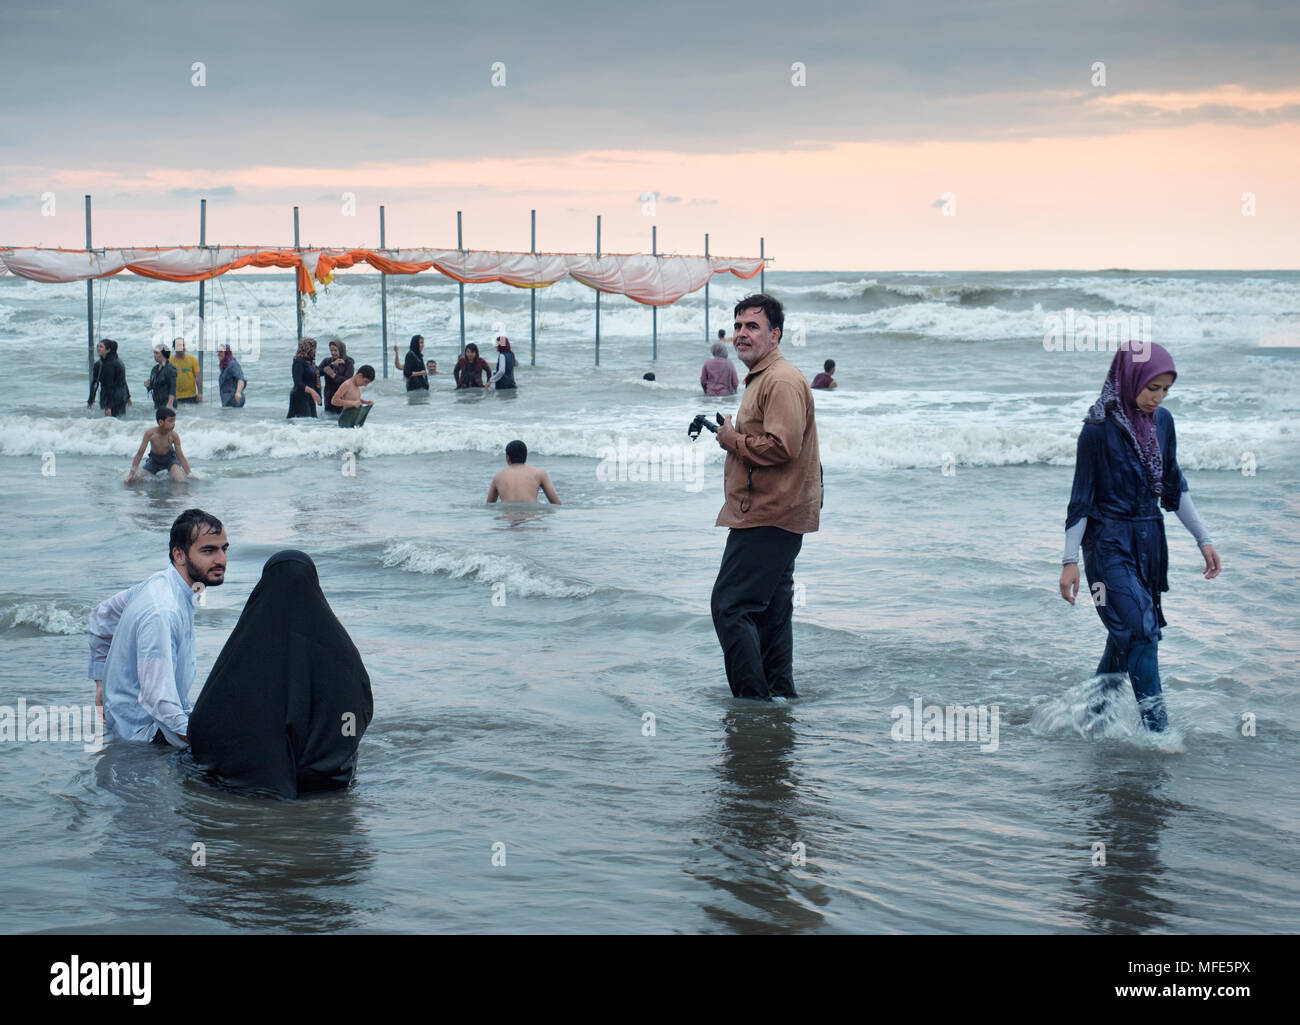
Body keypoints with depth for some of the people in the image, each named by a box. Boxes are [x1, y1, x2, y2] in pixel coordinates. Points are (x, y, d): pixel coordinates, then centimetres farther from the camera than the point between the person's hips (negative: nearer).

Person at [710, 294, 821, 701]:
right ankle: (781, 697, 23)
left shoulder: (783, 381, -14)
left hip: (768, 517, -11)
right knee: (770, 610, 16)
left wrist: (732, 439, -12)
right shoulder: (760, 379, 20)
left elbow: (782, 446, -25)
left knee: (729, 606, -13)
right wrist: (730, 435, 11)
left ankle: (754, 698, -11)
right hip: (774, 516, 11)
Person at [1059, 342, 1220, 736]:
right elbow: (1081, 497, -9)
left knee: (1125, 632, 11)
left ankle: (1097, 711, 27)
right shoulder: (1099, 429, -13)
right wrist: (1070, 560, -11)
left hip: (1149, 540, 6)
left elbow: (1174, 486, 13)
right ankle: (1156, 729, -11)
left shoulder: (1161, 421, 4)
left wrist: (1203, 539, 12)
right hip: (1109, 542, -6)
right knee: (1141, 630, -13)